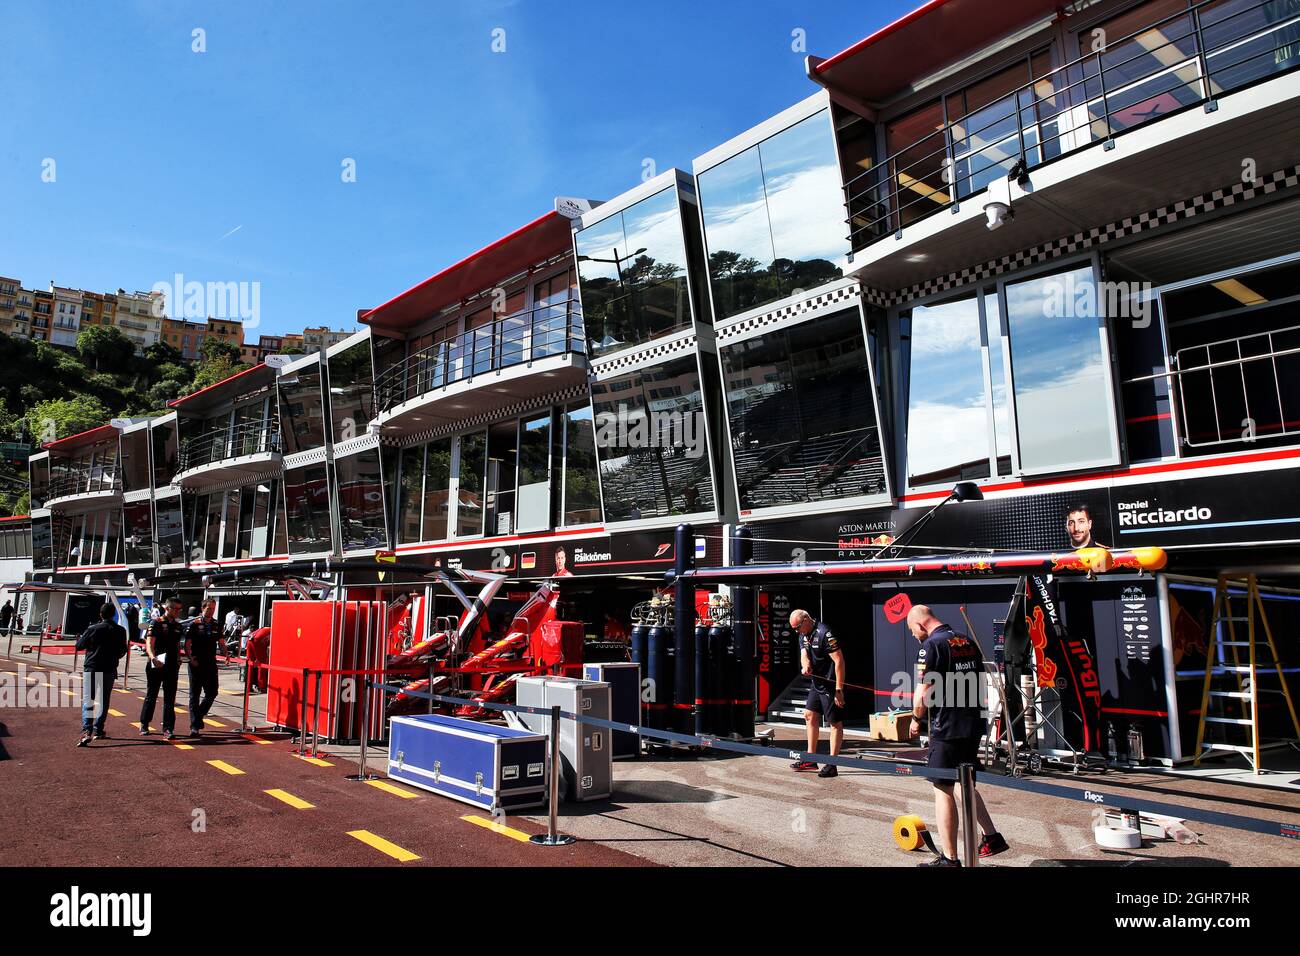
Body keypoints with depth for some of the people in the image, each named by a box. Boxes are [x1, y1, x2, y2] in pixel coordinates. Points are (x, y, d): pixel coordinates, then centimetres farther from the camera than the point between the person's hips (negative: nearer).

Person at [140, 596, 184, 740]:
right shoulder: (157, 623, -6)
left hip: (172, 667, 4)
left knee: (170, 699, 1)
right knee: (151, 696, 8)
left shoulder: (178, 626, 12)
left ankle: (168, 728, 2)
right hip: (156, 665, -4)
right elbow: (149, 643, -16)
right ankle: (144, 725, 24)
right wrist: (153, 658, -32)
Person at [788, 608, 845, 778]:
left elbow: (839, 661, -22)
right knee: (809, 715, 13)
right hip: (816, 683, 10)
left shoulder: (824, 634, -20)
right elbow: (804, 654, 1)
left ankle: (832, 764, 2)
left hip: (831, 685, -10)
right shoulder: (804, 635, 9)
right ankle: (811, 758, 23)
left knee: (835, 722, -1)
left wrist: (839, 690, -23)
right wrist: (806, 666, -24)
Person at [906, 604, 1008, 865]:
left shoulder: (931, 646, -15)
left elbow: (922, 694, -17)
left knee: (944, 790, 1)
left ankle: (950, 858, 7)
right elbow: (980, 684, 18)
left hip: (946, 729, -8)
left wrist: (916, 719, 0)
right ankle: (992, 837, 27)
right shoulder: (968, 642, 10)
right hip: (973, 726, 8)